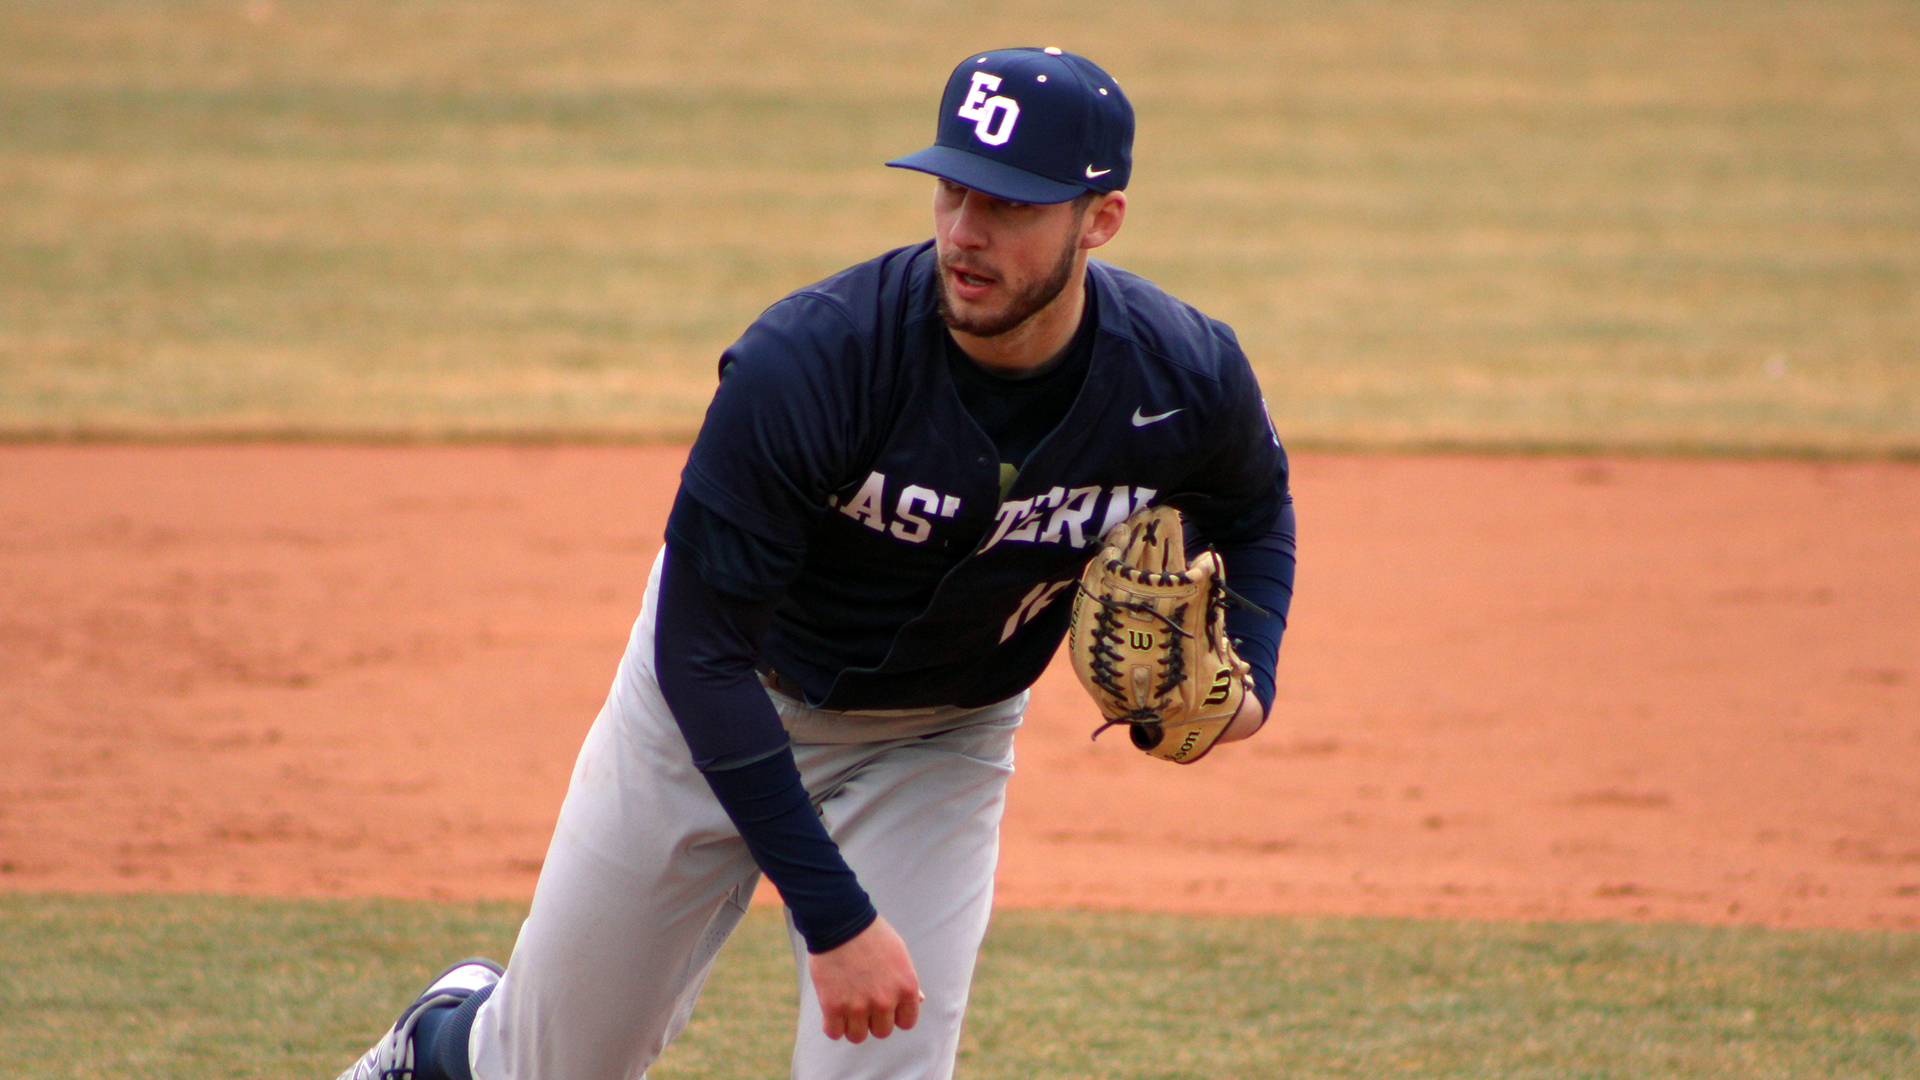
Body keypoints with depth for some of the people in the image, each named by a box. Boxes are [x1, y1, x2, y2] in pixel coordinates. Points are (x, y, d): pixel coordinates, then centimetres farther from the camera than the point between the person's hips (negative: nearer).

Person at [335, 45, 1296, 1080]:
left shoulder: (1187, 381, -23)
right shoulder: (809, 362, -35)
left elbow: (1254, 515, 3)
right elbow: (702, 652, -31)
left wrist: (1245, 676, -18)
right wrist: (832, 913, -36)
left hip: (940, 745, 2)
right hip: (717, 699, -2)